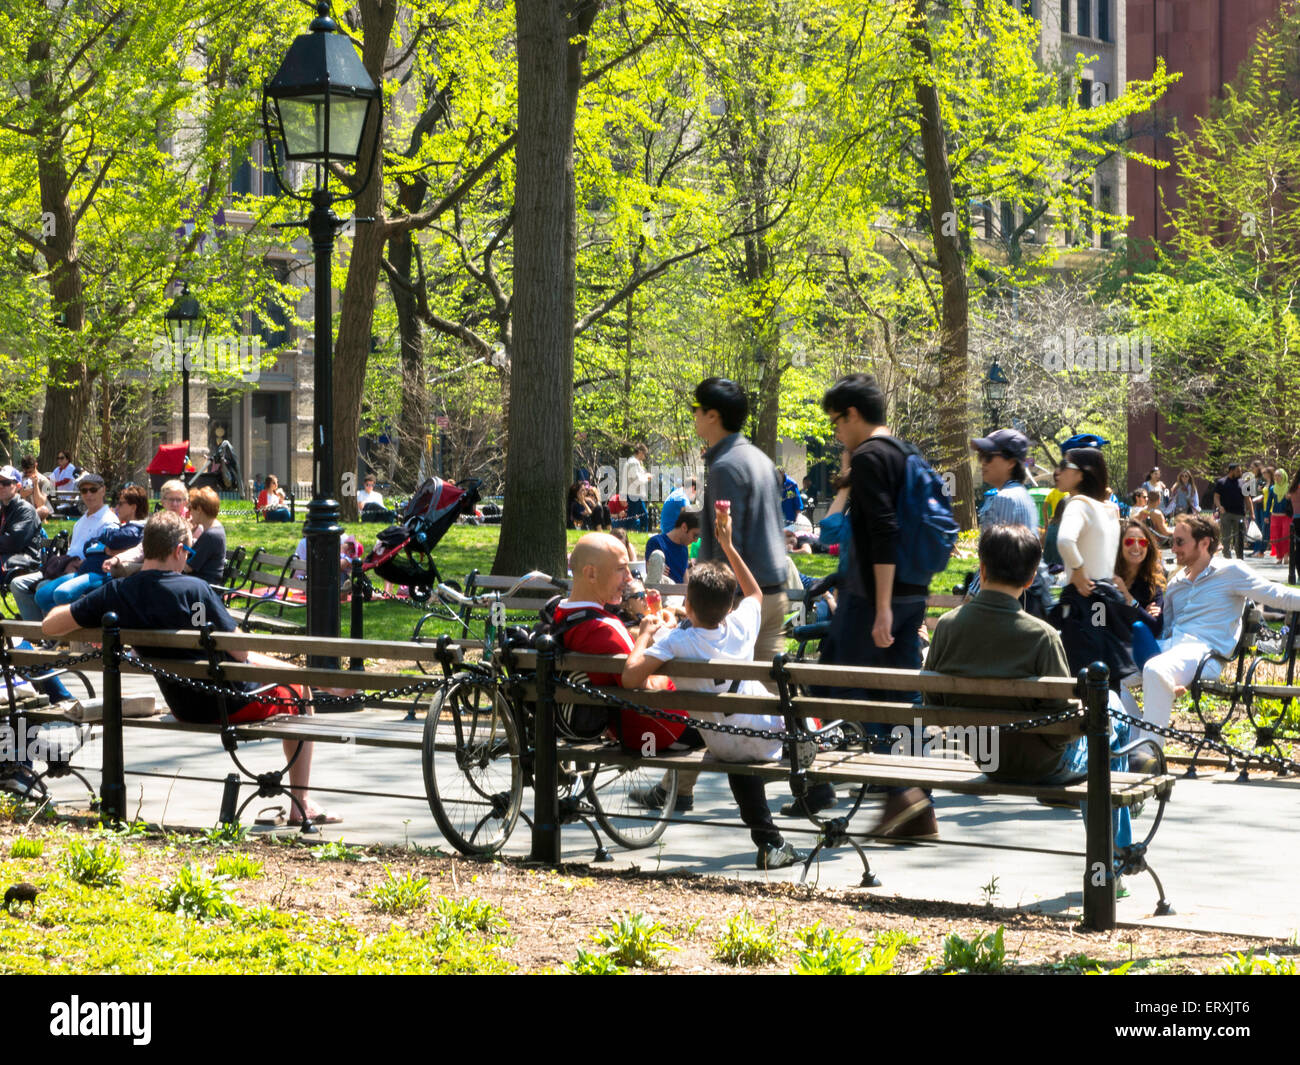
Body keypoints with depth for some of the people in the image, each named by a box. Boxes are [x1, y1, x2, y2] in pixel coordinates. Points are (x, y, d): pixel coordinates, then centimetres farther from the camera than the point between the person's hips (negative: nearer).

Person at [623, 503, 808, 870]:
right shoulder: (742, 626, -9)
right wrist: (728, 546, 18)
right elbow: (755, 593, 14)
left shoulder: (676, 642, -20)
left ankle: (769, 842, 28)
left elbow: (630, 677, -29)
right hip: (770, 736, 1)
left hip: (723, 747, -1)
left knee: (738, 756, 33)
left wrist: (645, 635, -12)